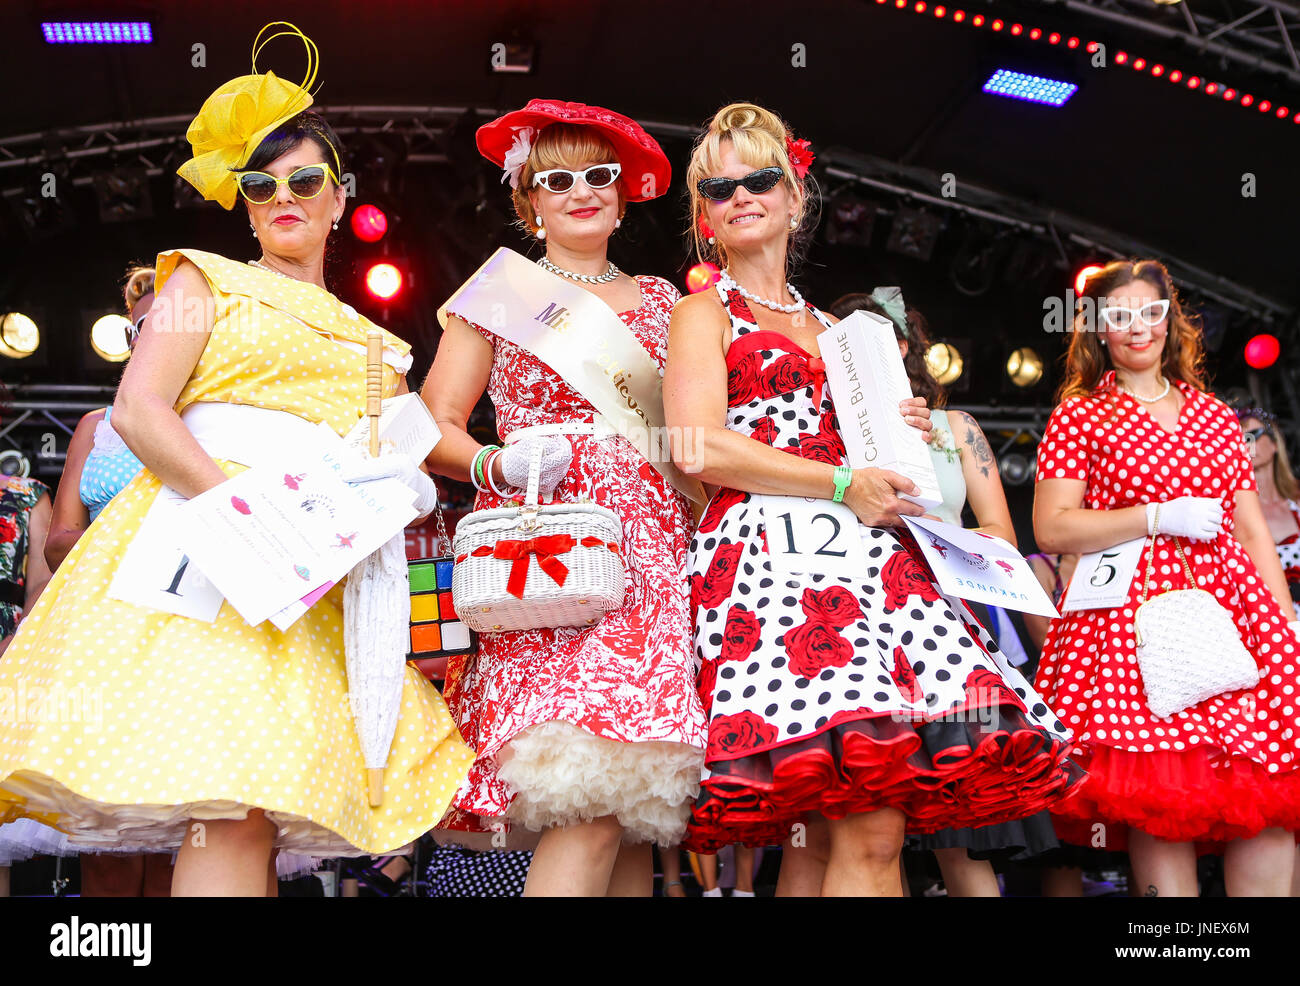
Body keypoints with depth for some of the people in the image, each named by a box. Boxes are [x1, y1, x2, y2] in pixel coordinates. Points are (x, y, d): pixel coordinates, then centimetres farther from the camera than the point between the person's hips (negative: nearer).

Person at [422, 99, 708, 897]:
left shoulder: (659, 301, 23)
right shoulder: (501, 291, 15)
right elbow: (438, 428, 8)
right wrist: (499, 466, -12)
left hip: (649, 547, 4)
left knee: (636, 796, -6)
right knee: (593, 804, -19)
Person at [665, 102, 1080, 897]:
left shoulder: (835, 330, 28)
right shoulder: (704, 313, 10)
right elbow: (700, 448, -5)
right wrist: (843, 485, -9)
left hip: (867, 550, 6)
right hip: (772, 548, -6)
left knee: (821, 832, -3)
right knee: (871, 833, -18)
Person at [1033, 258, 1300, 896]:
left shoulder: (1215, 417, 22)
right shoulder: (1079, 415, 10)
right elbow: (1051, 530, -1)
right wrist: (1160, 517, -9)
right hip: (1128, 618, -4)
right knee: (1160, 806, -13)